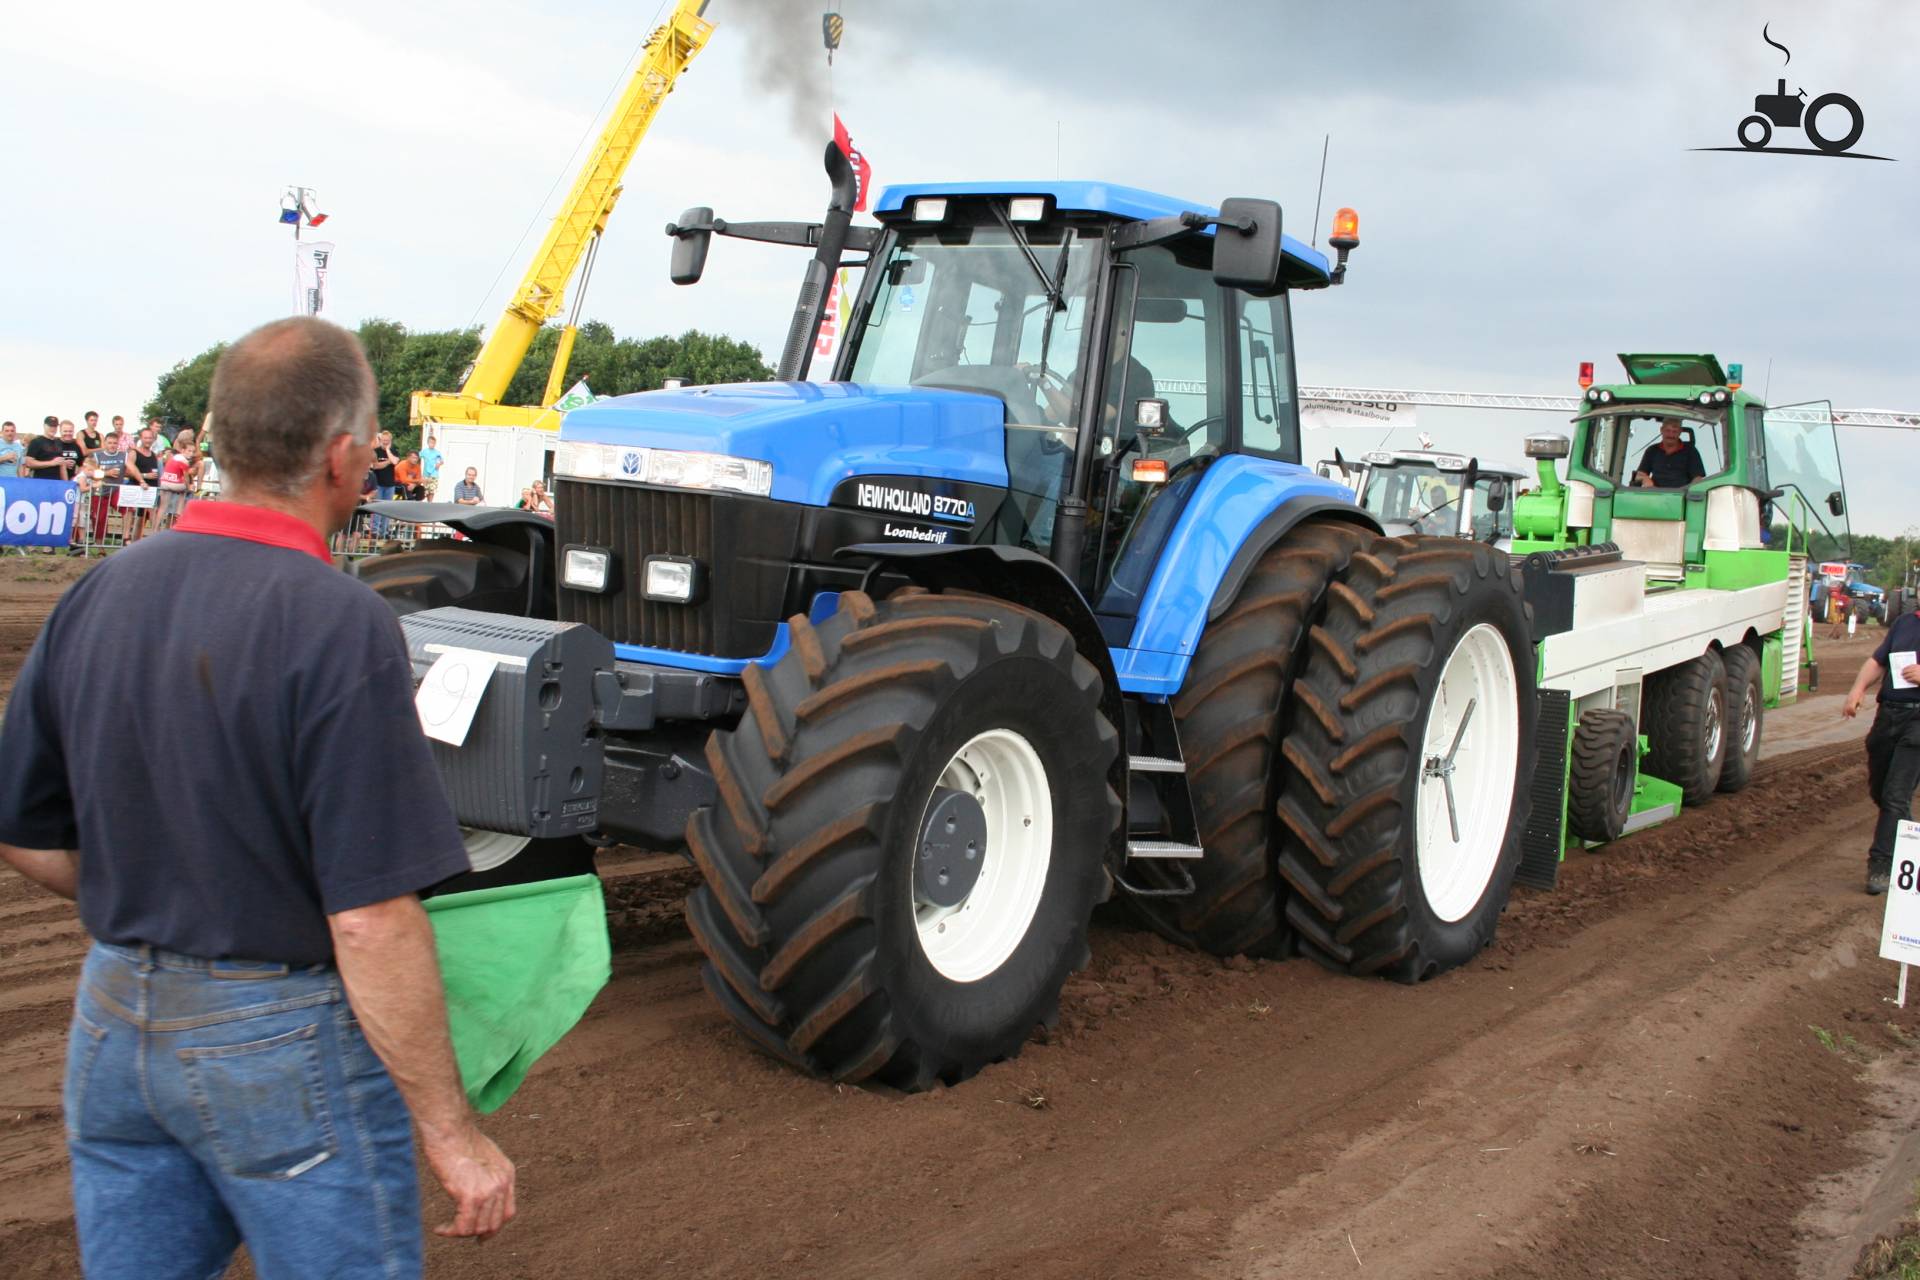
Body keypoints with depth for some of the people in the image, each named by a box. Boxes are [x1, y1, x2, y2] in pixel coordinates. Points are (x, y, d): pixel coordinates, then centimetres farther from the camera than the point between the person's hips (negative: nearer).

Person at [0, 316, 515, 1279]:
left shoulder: (99, 595, -1)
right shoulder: (339, 625, -22)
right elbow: (372, 920, -24)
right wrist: (452, 1135, -15)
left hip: (114, 1019, 6)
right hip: (285, 1048, -6)